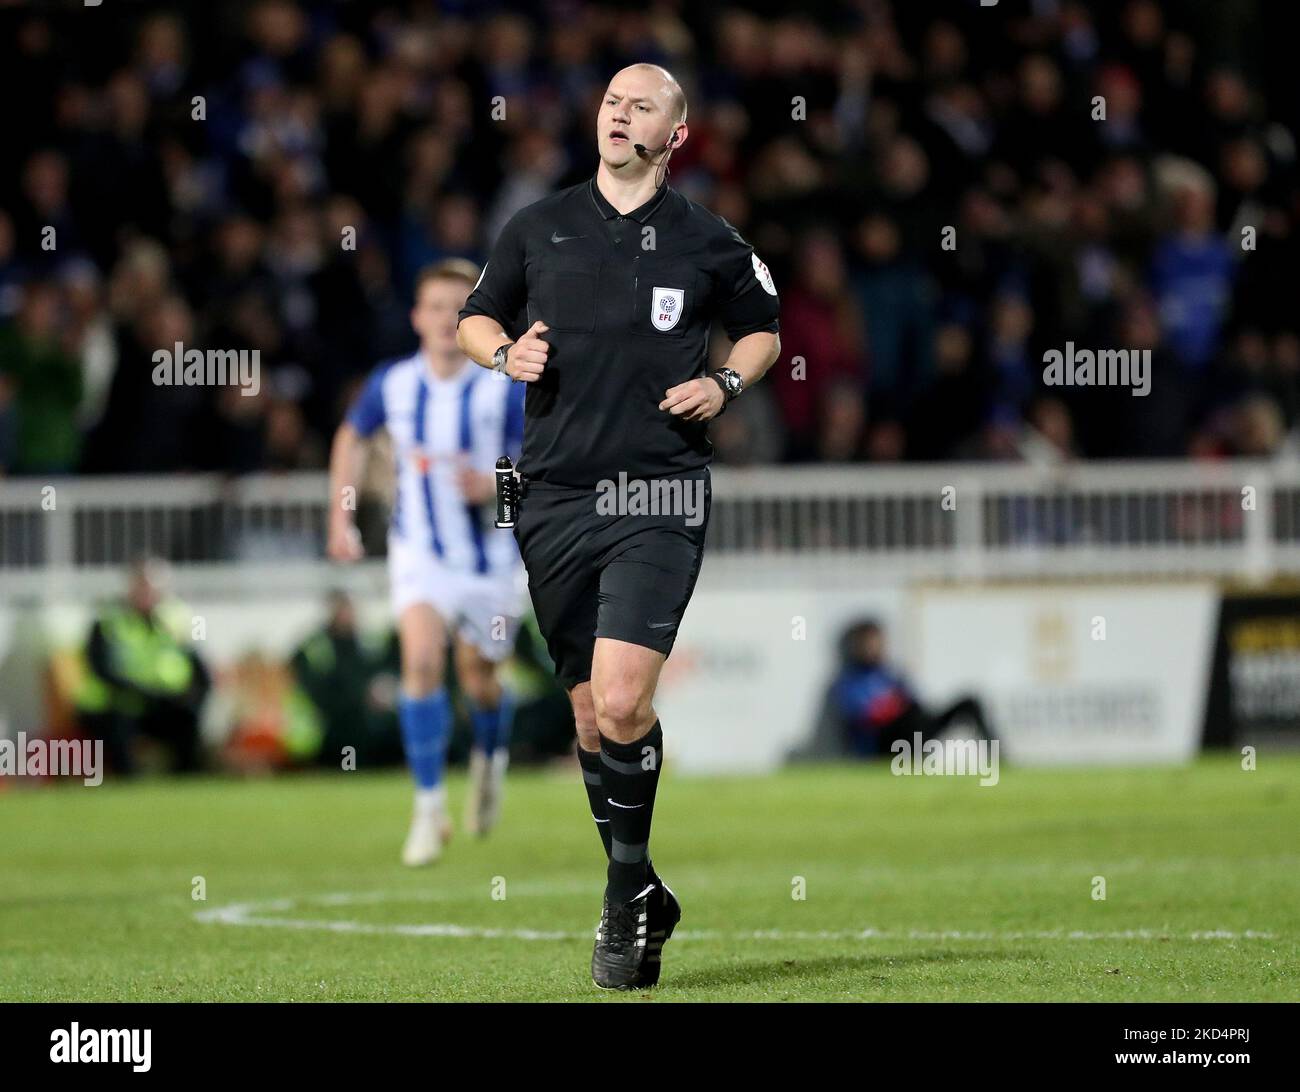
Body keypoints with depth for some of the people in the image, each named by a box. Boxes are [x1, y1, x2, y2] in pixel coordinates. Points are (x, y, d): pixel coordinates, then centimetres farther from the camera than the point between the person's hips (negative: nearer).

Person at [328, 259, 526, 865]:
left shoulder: (504, 389, -13)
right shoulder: (392, 383, -5)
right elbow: (351, 436, 15)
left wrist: (493, 486, -29)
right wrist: (341, 516, 10)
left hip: (491, 558, 0)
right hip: (420, 553, 0)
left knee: (479, 681, 11)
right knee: (422, 659, -22)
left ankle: (490, 758, 48)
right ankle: (430, 809, -17)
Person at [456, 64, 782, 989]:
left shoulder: (707, 244, 5)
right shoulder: (538, 228, 9)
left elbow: (764, 330, 20)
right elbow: (475, 318, 21)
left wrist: (726, 383, 0)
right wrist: (504, 351, 0)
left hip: (659, 499, -3)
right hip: (555, 497, 3)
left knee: (623, 704, -18)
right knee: (592, 714, 7)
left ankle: (627, 883, 1)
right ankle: (639, 899, 22)